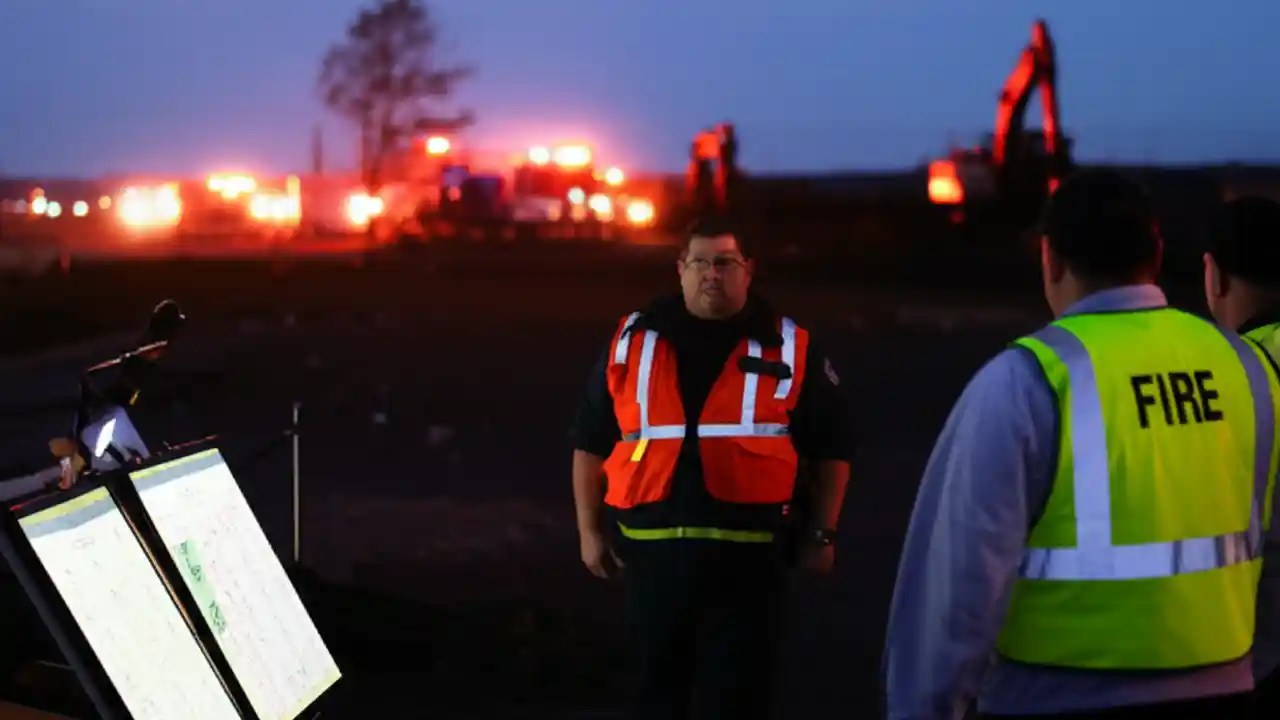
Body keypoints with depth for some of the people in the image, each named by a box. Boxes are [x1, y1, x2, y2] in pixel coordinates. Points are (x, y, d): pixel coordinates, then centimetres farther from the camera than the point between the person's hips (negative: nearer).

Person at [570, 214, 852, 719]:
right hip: (652, 547, 2)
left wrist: (820, 535, 3)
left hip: (748, 553, -2)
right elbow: (591, 442, 11)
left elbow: (830, 449, 8)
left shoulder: (790, 350, 2)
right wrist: (590, 530, 8)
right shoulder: (633, 341, 5)